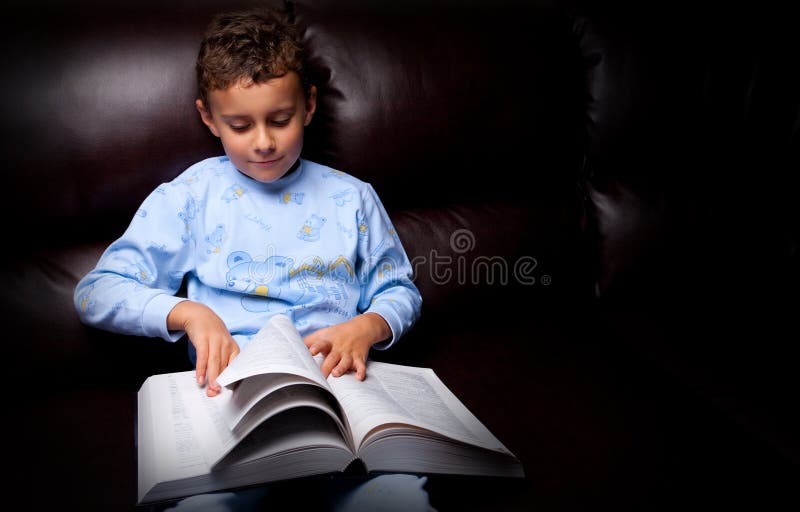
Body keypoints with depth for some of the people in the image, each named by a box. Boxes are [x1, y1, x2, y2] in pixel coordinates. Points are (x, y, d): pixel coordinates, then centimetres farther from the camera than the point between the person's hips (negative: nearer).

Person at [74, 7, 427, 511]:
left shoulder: (351, 197, 16)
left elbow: (399, 291, 20)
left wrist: (365, 327, -4)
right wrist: (187, 312, -9)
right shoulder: (190, 196, 12)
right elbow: (96, 292, 8)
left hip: (338, 380, 2)